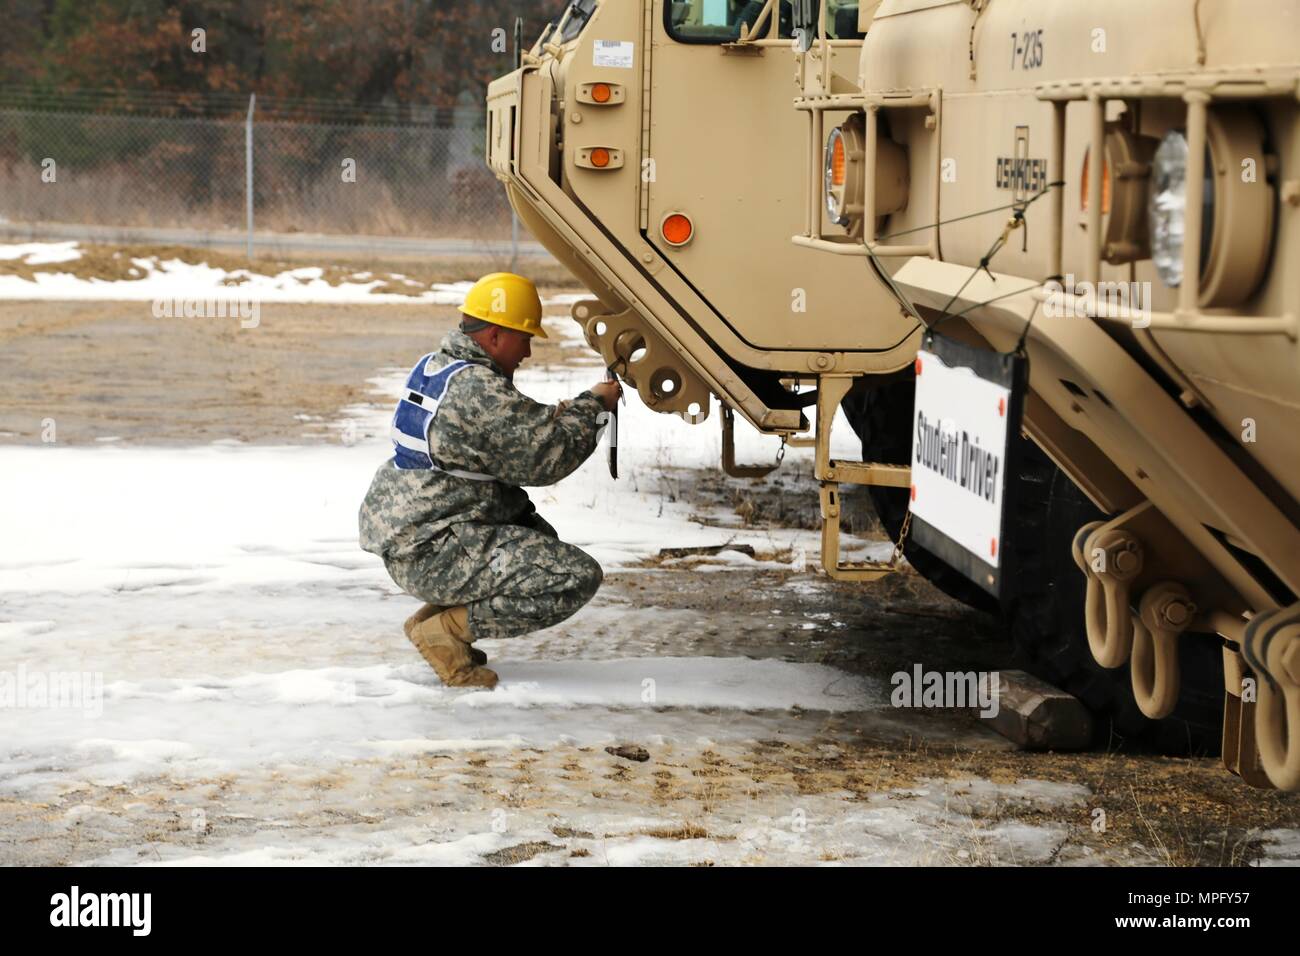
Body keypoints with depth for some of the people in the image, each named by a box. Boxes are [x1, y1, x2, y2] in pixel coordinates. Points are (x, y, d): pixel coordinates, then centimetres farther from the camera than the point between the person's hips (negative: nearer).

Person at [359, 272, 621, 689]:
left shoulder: (433, 367, 12)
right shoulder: (477, 390, -20)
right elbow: (545, 456, -18)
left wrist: (555, 419, 10)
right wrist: (592, 405, -3)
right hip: (431, 555, -11)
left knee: (537, 537, 29)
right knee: (577, 577, -16)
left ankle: (439, 614, 15)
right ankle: (446, 628, -9)